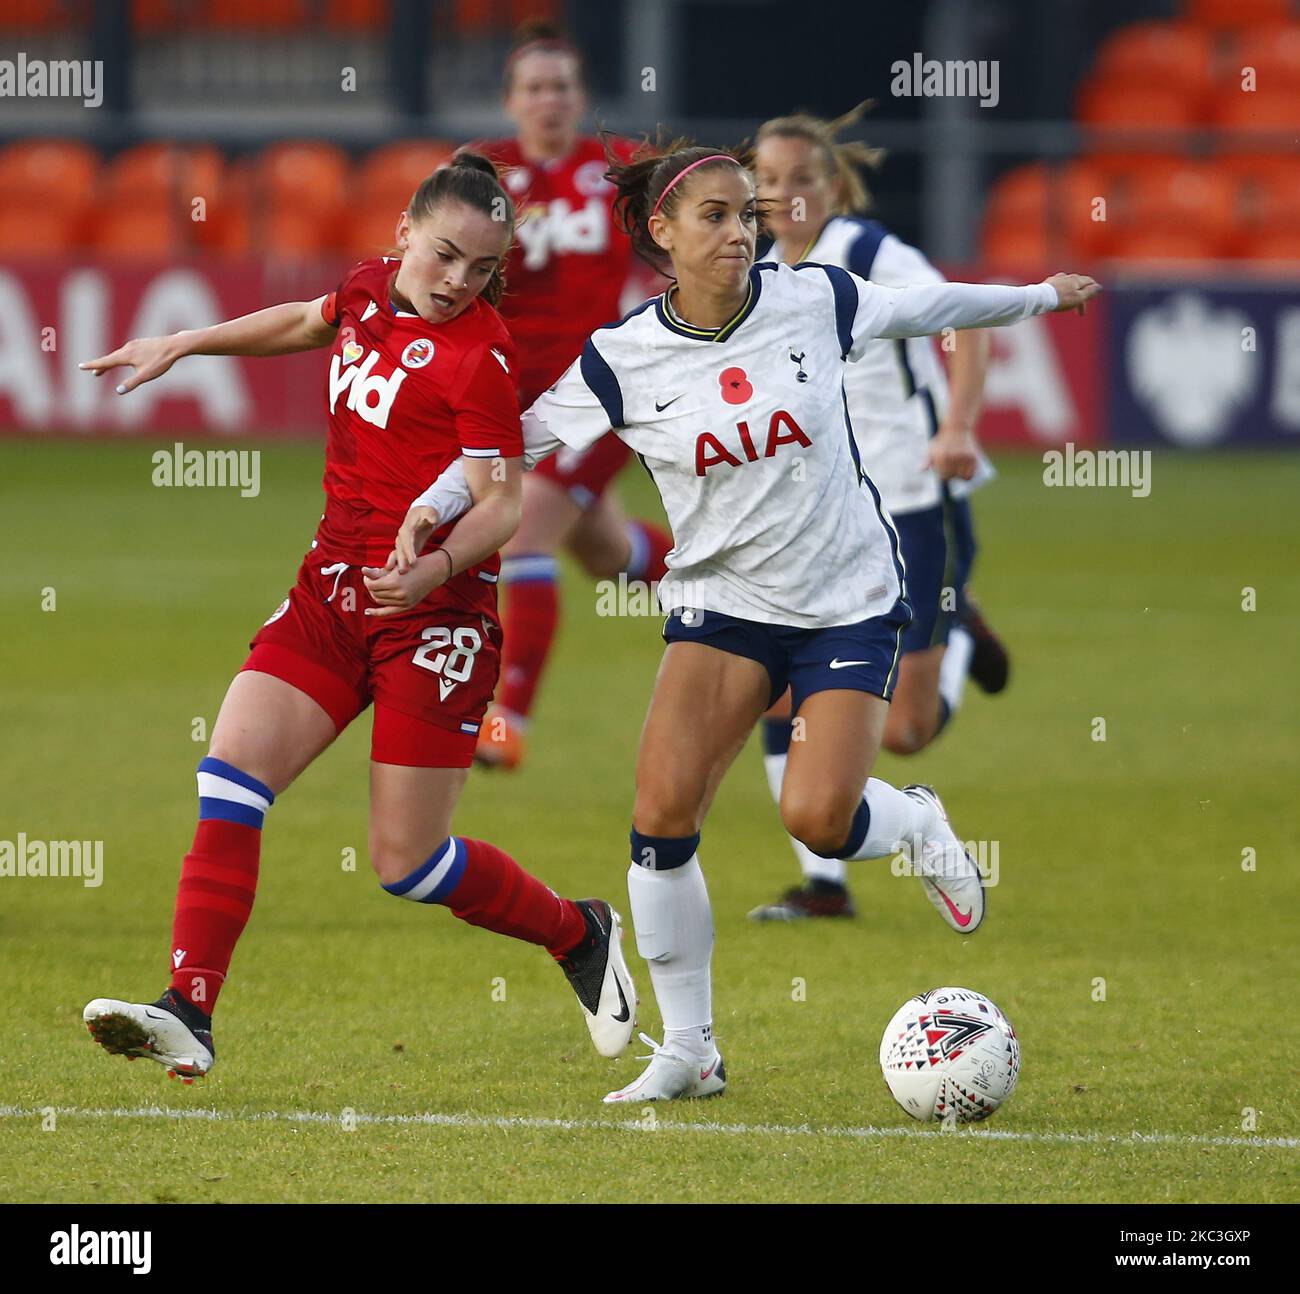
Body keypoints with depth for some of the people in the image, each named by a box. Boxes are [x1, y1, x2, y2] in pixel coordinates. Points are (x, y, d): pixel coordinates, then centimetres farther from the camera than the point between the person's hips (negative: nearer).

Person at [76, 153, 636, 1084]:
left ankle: (581, 935, 24)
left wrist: (437, 565, -34)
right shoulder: (370, 291, 7)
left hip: (432, 613, -6)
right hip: (334, 589, 7)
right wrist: (182, 345, 32)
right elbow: (305, 322, 31)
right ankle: (190, 1015, -15)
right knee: (231, 773, -12)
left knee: (407, 862, -3)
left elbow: (500, 502, -16)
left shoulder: (480, 353, -13)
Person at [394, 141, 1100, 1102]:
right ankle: (688, 1049, -4)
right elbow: (523, 434, 2)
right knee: (663, 804, -17)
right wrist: (434, 506, -13)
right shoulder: (623, 360, -9)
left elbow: (924, 306, 10)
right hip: (722, 599, 1)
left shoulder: (815, 300, -7)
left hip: (851, 600, -1)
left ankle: (918, 824, 21)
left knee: (816, 820, -18)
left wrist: (1040, 296, 25)